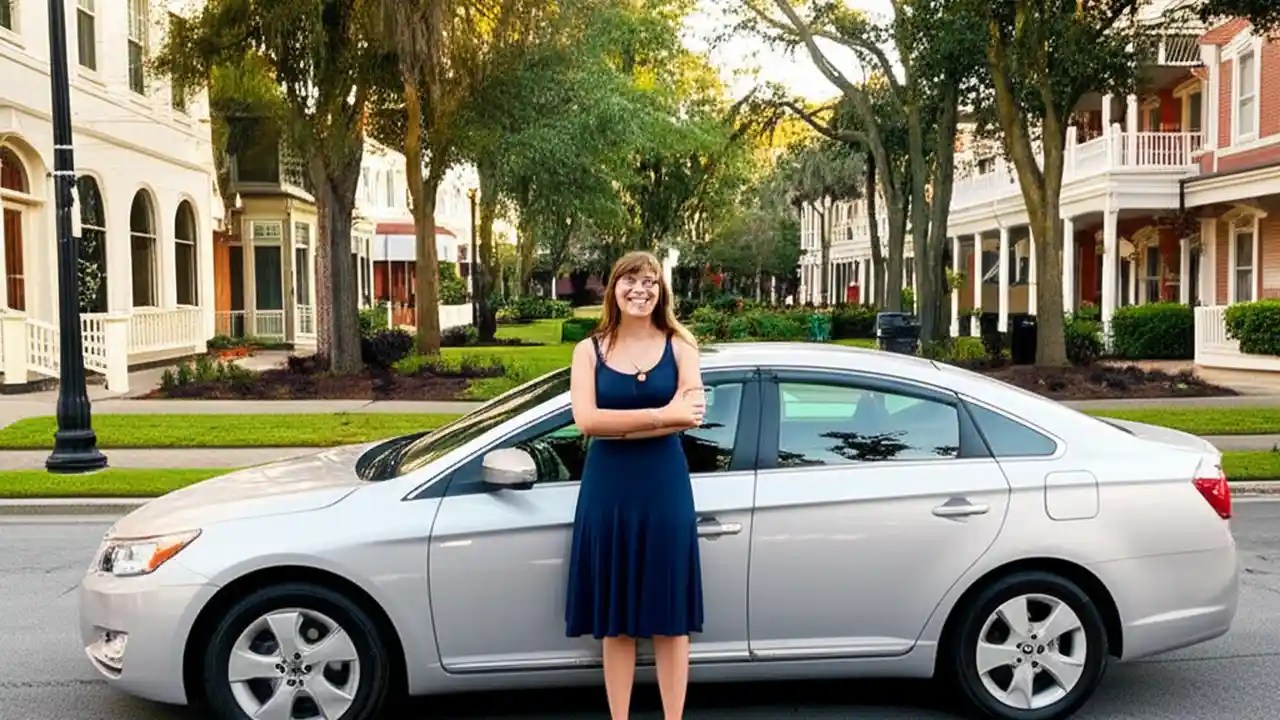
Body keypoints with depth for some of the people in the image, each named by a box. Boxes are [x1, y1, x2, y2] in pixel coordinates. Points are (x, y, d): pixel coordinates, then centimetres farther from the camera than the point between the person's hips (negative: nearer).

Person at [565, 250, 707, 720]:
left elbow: (692, 415, -13)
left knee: (669, 617, 6)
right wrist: (661, 415, -18)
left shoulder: (679, 346, 2)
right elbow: (585, 419, -13)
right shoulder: (590, 350, 2)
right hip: (608, 490, 1)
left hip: (664, 489, -1)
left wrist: (618, 426, -16)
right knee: (616, 621, 8)